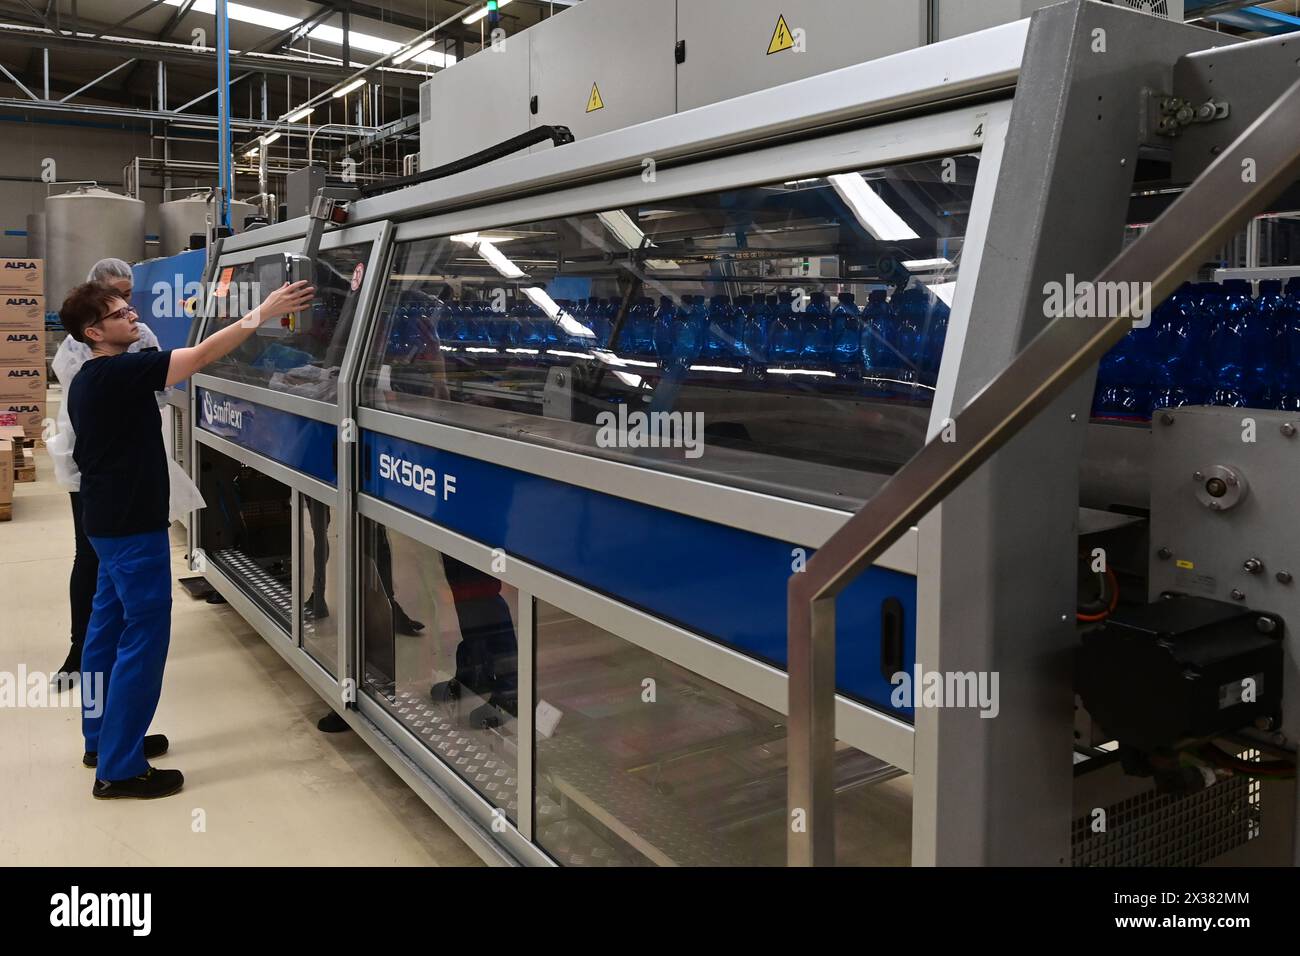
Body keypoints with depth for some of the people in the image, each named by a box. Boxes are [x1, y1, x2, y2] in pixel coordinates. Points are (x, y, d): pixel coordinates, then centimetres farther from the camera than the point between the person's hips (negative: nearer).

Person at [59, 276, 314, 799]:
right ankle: (119, 769, -1)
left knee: (107, 628, 16)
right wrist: (263, 312, -28)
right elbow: (202, 355, -27)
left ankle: (102, 738, 28)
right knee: (144, 637, -6)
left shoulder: (88, 380, 12)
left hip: (109, 520, 10)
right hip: (132, 526, -10)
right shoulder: (120, 372, -20)